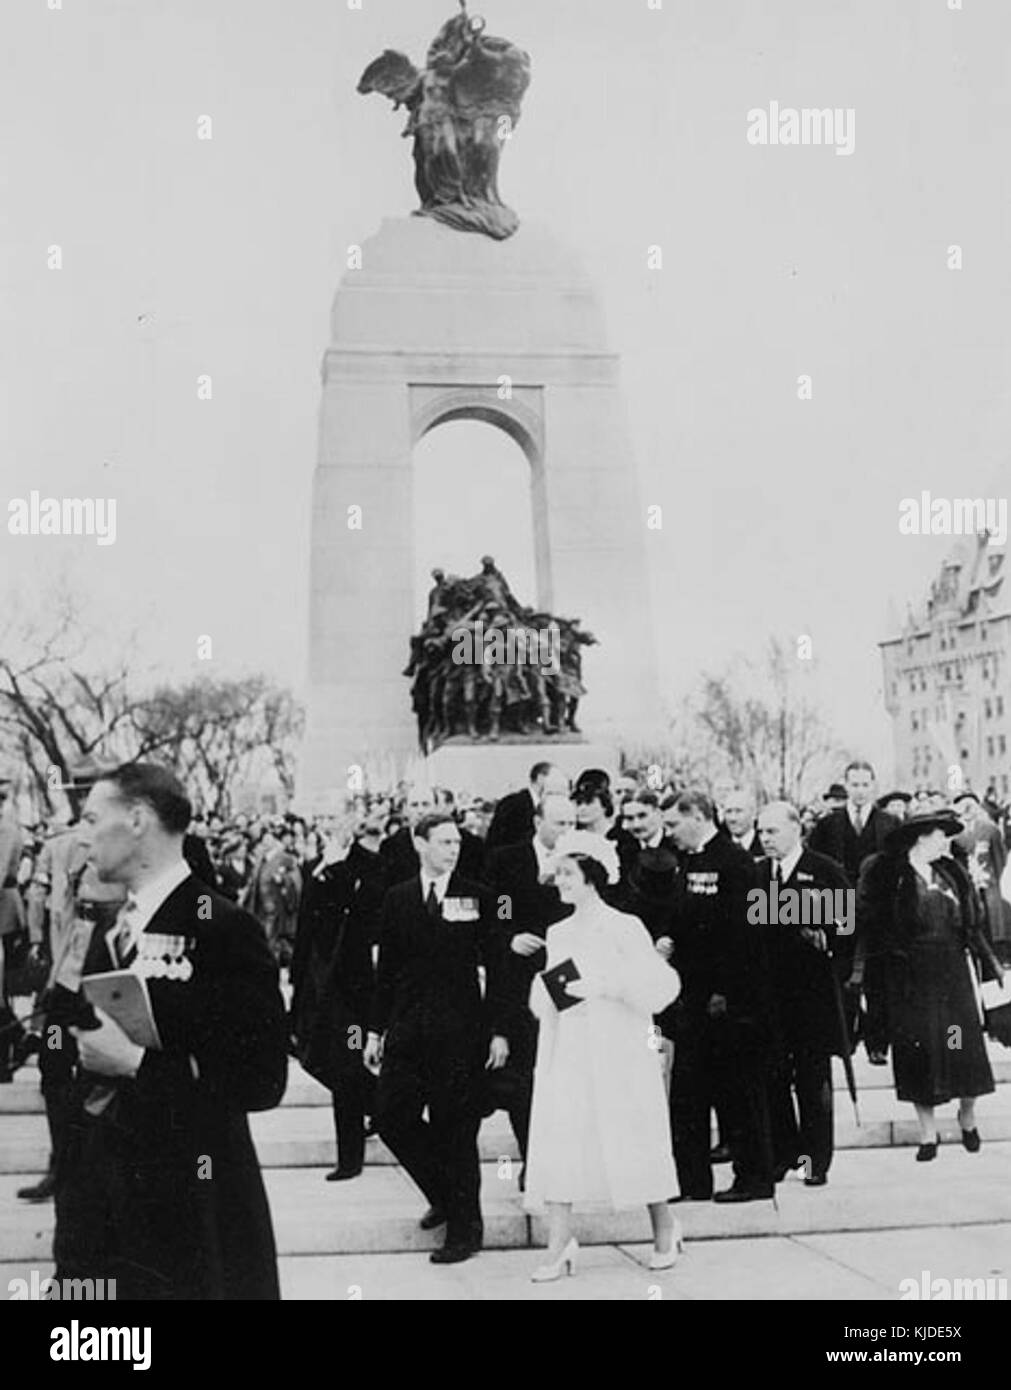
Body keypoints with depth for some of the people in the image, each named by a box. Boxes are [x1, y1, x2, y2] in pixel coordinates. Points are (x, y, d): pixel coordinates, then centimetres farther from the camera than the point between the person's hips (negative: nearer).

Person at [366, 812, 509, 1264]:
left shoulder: (477, 898, 0)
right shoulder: (398, 899, 7)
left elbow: (494, 969, 0)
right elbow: (386, 969, 10)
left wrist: (498, 1030, -5)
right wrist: (376, 1030, 8)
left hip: (459, 1032, -3)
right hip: (407, 1031, 3)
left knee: (455, 1129, 1)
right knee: (391, 1117, 2)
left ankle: (464, 1230, 16)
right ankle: (444, 1195, 26)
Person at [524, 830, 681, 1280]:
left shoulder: (624, 928, -6)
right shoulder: (558, 934, 12)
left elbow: (660, 986, -11)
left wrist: (606, 986, -19)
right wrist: (545, 993, -4)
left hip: (617, 1053, -5)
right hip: (565, 1053, 5)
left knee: (631, 1139, 3)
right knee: (557, 1139, -3)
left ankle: (664, 1226, 24)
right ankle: (559, 1243, 2)